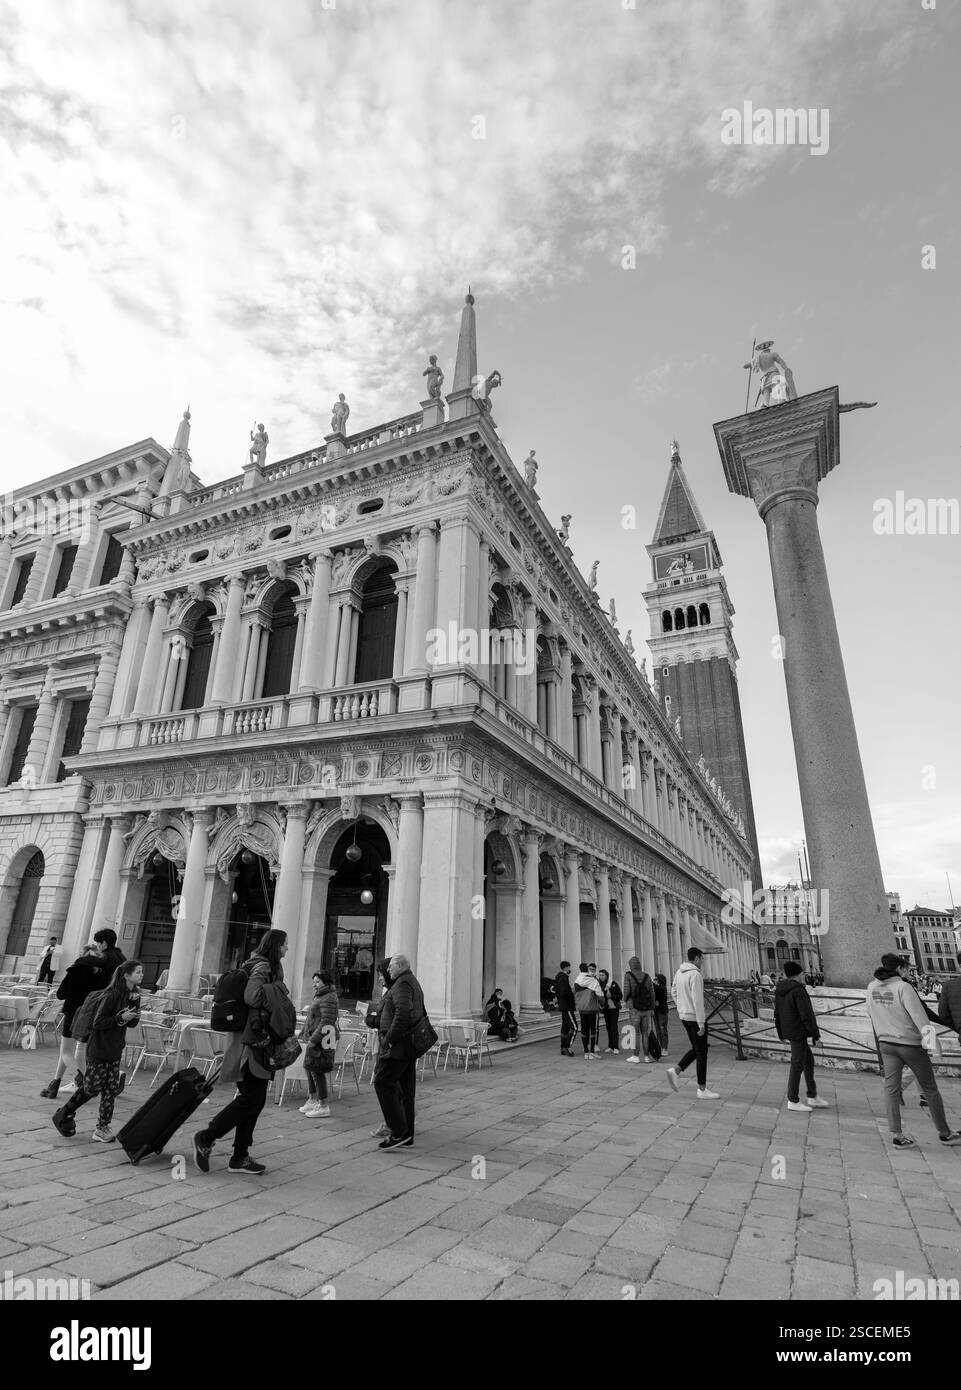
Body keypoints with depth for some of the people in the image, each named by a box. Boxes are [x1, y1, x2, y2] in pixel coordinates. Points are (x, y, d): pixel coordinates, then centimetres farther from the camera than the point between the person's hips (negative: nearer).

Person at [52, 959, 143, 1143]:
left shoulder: (134, 995, 0)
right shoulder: (112, 995, -22)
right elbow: (98, 1022, -20)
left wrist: (134, 1017, -12)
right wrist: (120, 1018, -27)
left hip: (116, 1049, 7)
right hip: (99, 1049, -7)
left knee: (111, 1090, 7)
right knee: (92, 1088, 5)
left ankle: (102, 1127, 17)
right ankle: (64, 1114, 29)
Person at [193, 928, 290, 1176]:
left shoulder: (265, 965, 17)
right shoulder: (262, 966, -13)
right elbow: (251, 996, -28)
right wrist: (277, 986, -17)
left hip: (260, 1043, 10)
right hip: (251, 1042, -10)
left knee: (254, 1100, 11)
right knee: (250, 1098, -7)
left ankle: (240, 1157, 18)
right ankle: (206, 1138, 6)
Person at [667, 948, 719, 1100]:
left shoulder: (679, 972, 7)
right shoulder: (695, 975, -20)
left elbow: (674, 992, 18)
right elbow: (697, 1000, -22)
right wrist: (701, 1023, -19)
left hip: (683, 1016, 8)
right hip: (695, 1017, -8)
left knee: (695, 1049, 19)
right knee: (701, 1053, 4)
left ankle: (675, 1071, 7)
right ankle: (702, 1090, 11)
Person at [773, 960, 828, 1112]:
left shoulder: (779, 990, 7)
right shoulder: (798, 990, -19)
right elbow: (806, 1015, -19)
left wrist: (781, 1034, 24)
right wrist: (816, 1034, -9)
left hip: (788, 1031, 8)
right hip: (798, 1032, -8)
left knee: (809, 1060, 19)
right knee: (797, 1065, 1)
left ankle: (813, 1097, 27)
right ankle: (793, 1101, 9)